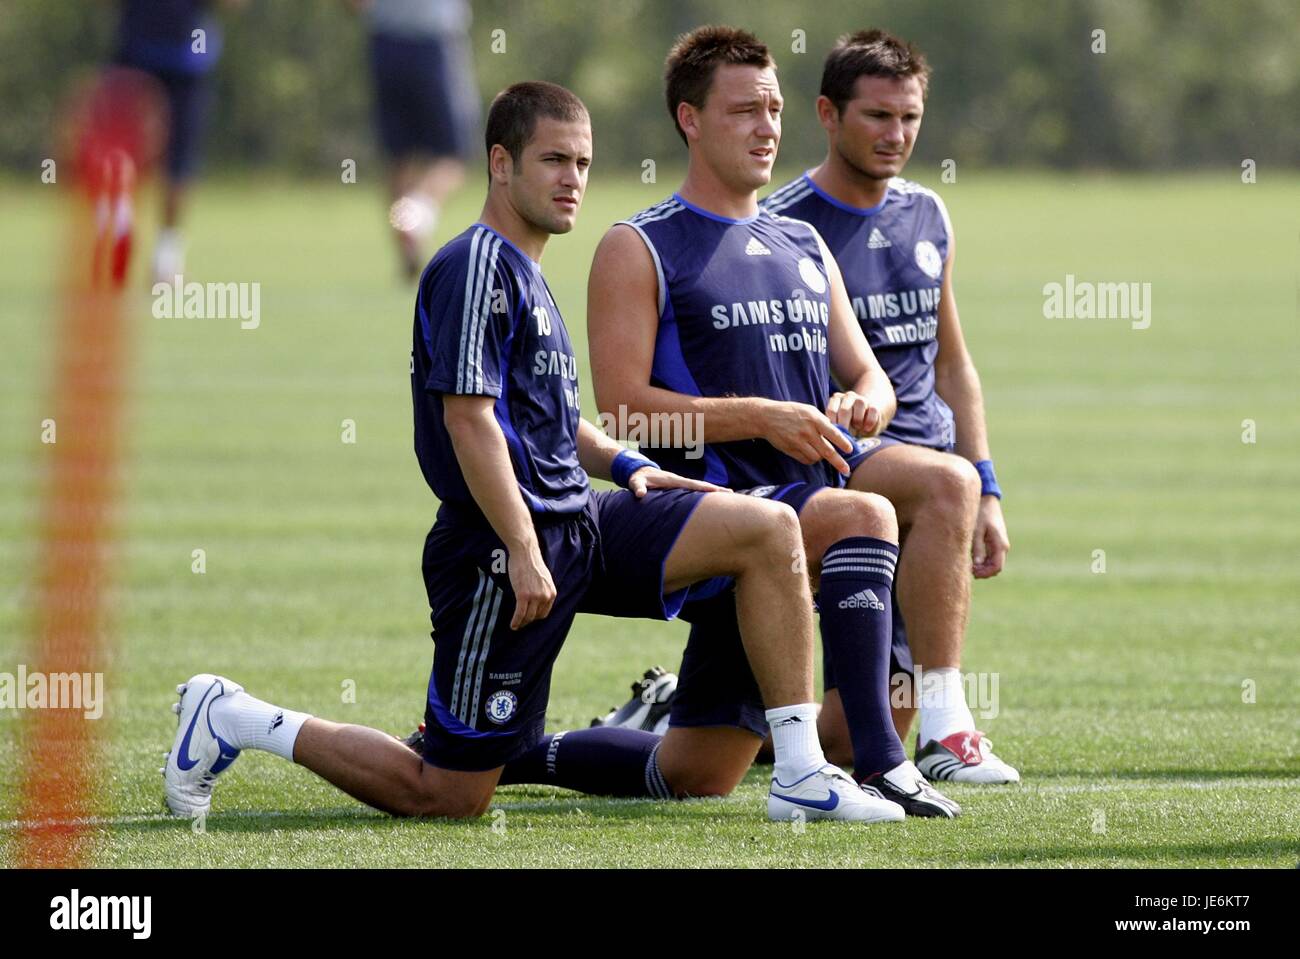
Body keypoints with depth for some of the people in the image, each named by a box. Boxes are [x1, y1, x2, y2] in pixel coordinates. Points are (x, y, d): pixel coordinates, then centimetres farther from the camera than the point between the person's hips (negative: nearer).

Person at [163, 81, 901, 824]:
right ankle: (232, 720, 10)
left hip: (579, 523, 9)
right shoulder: (477, 267, -11)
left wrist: (623, 464, 12)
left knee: (770, 529, -7)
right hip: (504, 546, -9)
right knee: (449, 797, -6)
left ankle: (802, 774, -7)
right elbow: (468, 417, -18)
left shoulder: (527, 275, 19)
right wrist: (523, 553, -22)